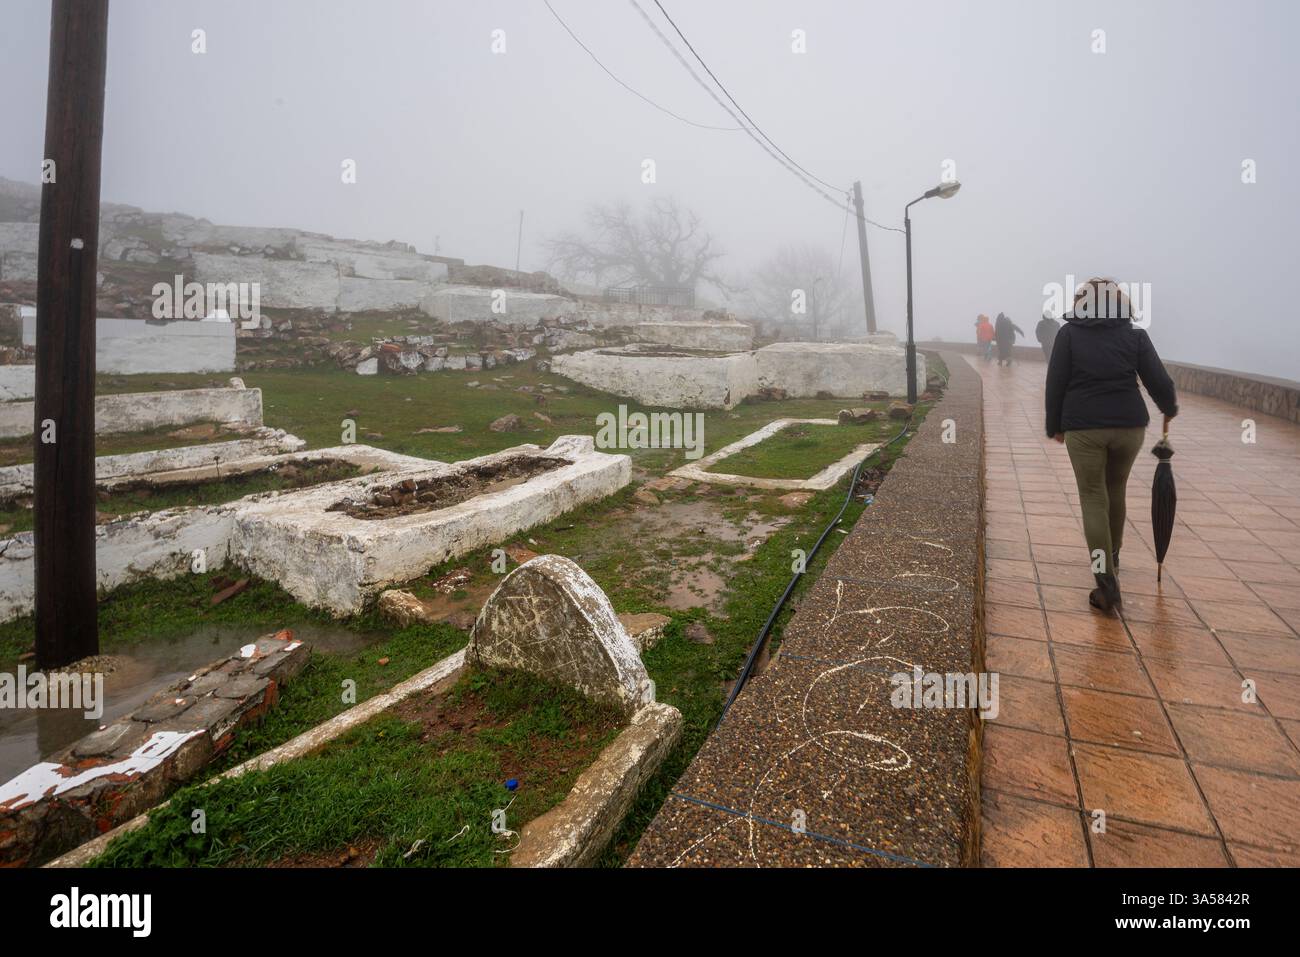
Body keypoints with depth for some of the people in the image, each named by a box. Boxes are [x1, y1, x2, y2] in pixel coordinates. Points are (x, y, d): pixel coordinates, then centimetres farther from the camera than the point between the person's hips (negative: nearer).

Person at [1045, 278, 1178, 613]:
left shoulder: (1068, 333, 1)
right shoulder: (1135, 334, 4)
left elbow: (1055, 384, -2)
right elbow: (1159, 381, 3)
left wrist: (1055, 426, 8)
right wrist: (1170, 408, 23)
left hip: (1083, 428, -2)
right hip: (1129, 425, 3)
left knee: (1093, 498, 2)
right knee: (1115, 489, 23)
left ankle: (1107, 583, -4)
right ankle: (1112, 555, 41)